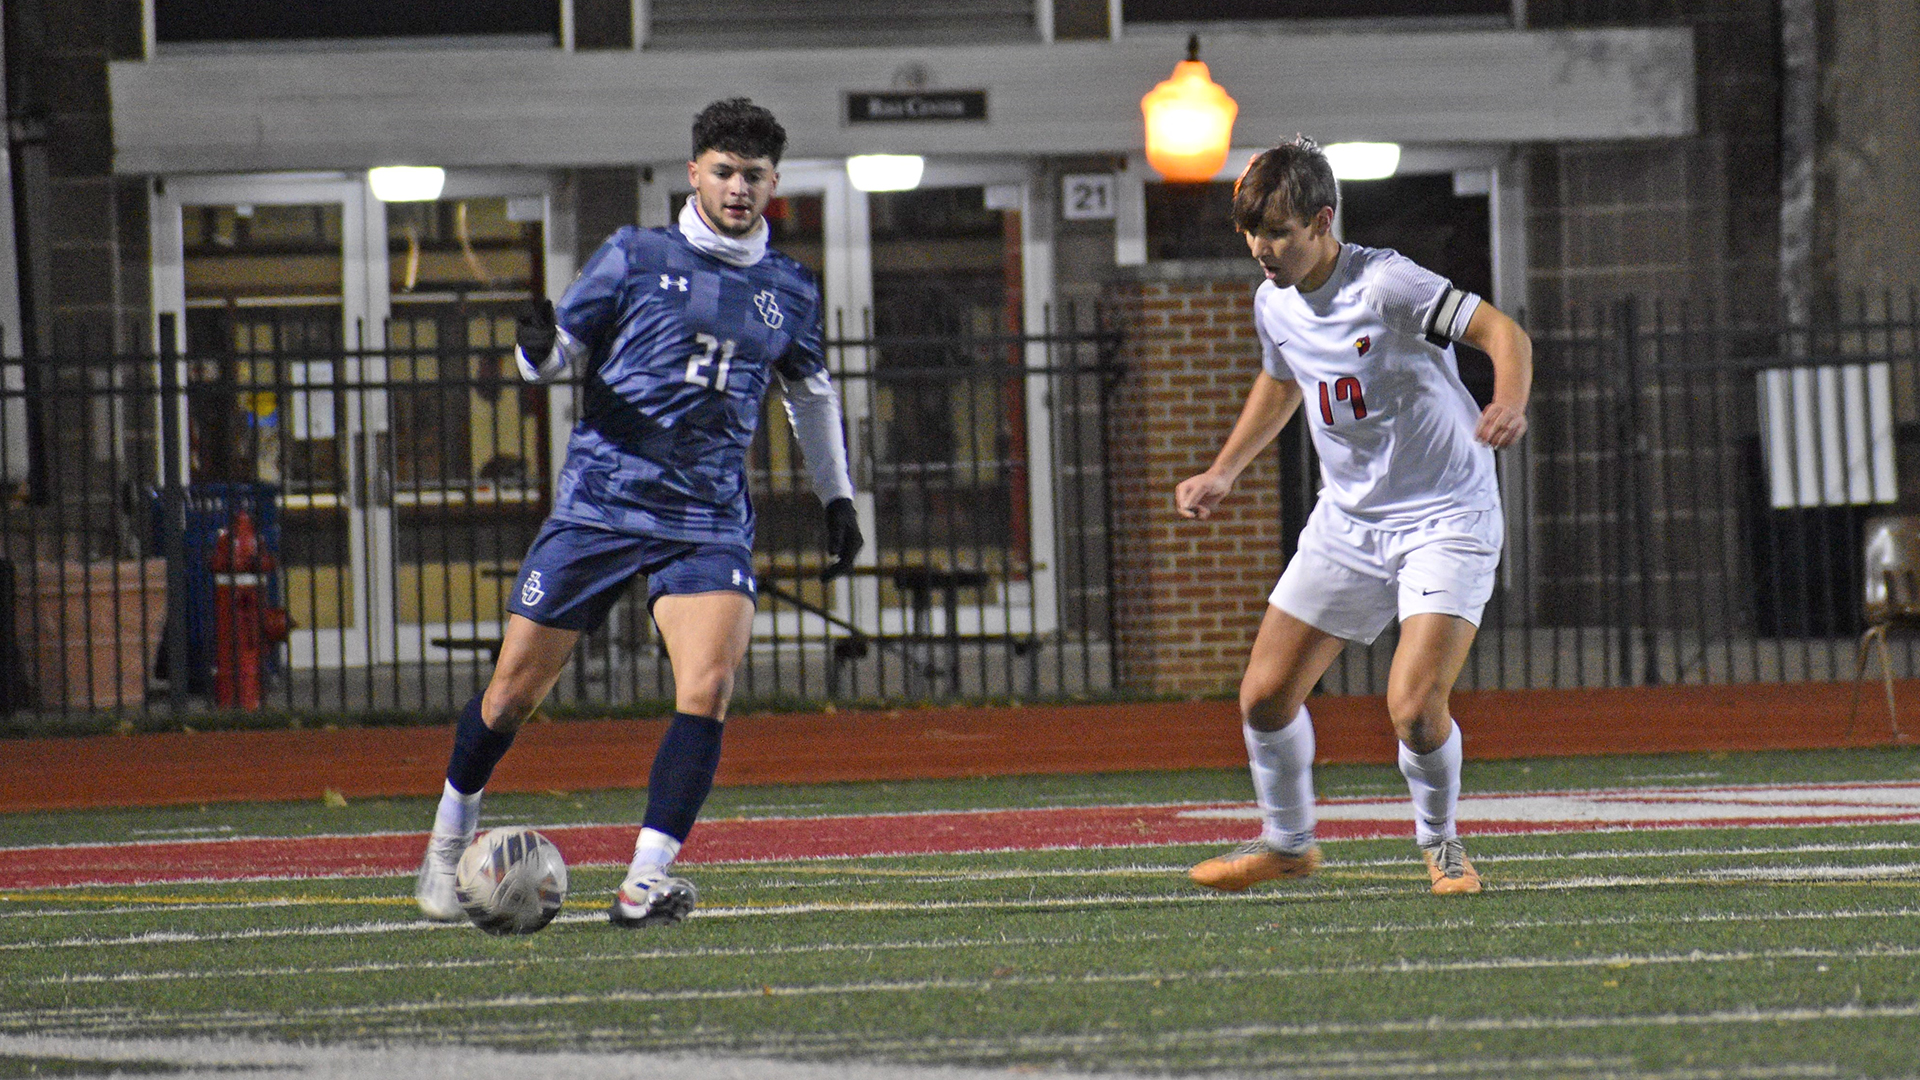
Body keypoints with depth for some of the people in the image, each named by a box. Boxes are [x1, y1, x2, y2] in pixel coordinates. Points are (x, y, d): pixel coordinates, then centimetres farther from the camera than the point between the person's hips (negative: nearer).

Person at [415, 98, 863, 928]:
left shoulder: (788, 292, 12)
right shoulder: (636, 257, 3)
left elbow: (812, 392, 29)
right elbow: (556, 355, 6)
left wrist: (836, 496, 26)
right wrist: (538, 349, -17)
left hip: (710, 523, 2)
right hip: (598, 506, -2)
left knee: (708, 686, -21)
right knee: (516, 689, 3)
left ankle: (645, 881, -21)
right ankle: (449, 841, 27)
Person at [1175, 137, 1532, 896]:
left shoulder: (1385, 285, -21)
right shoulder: (1273, 304, 2)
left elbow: (1503, 333, -26)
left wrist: (1509, 405, -45)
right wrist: (1222, 473, 20)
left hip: (1445, 519, -7)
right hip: (1346, 522, 7)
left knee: (1414, 707, -21)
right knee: (1265, 697, 4)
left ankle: (1438, 840, 8)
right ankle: (1286, 842, 29)